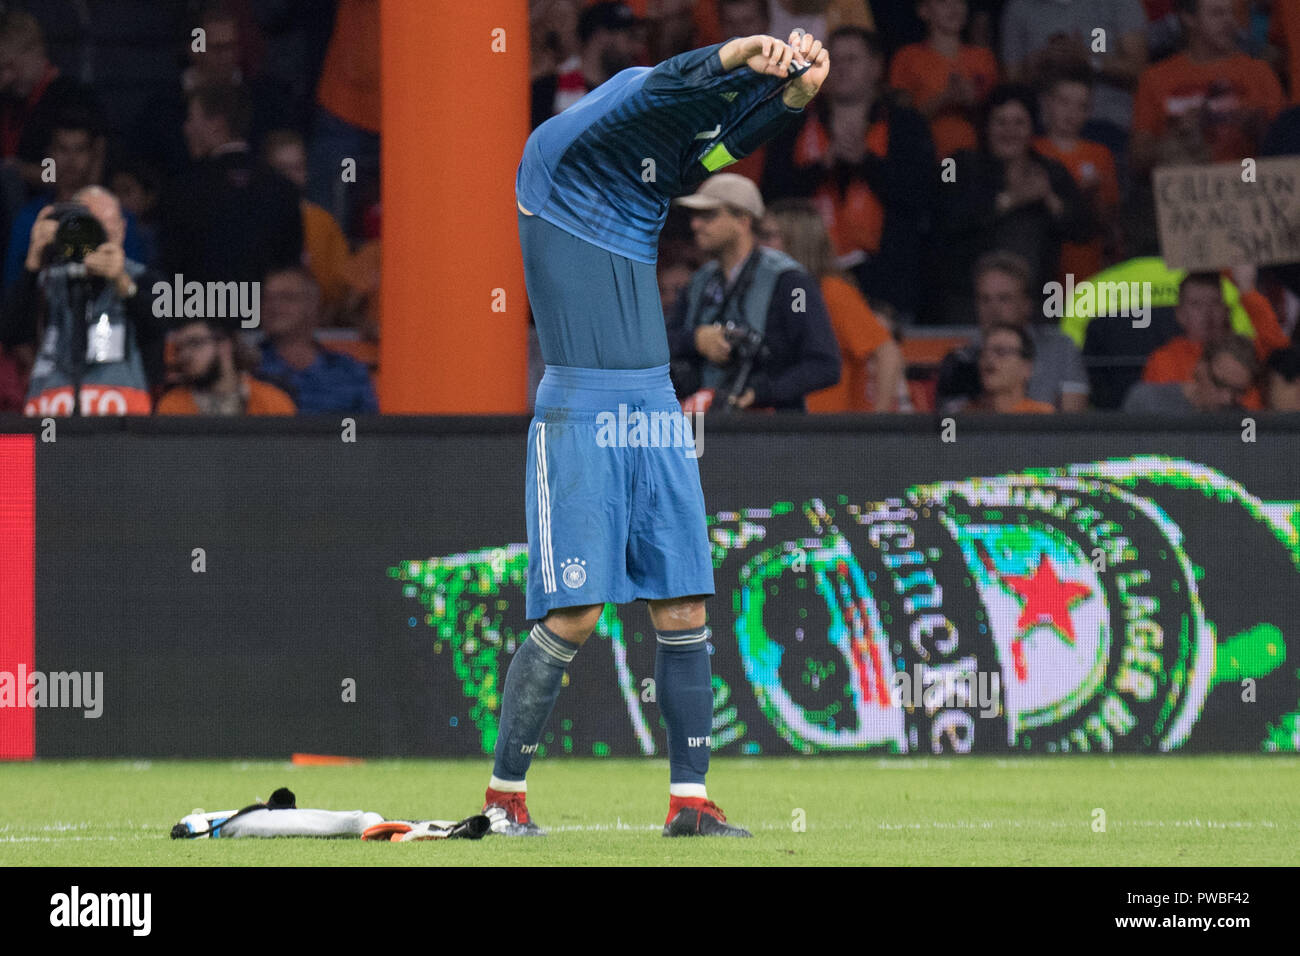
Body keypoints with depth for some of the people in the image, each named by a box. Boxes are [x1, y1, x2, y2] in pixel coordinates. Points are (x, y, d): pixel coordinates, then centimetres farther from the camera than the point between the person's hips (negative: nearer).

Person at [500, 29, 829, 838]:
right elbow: (644, 97, -15)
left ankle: (691, 800, 5)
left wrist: (796, 89, -16)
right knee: (573, 617, -9)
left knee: (686, 611, 1)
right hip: (578, 412, -6)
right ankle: (505, 792, 3)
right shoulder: (552, 155, -1)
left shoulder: (660, 175, 16)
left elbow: (733, 135, 3)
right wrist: (729, 59, -25)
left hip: (657, 408, 6)